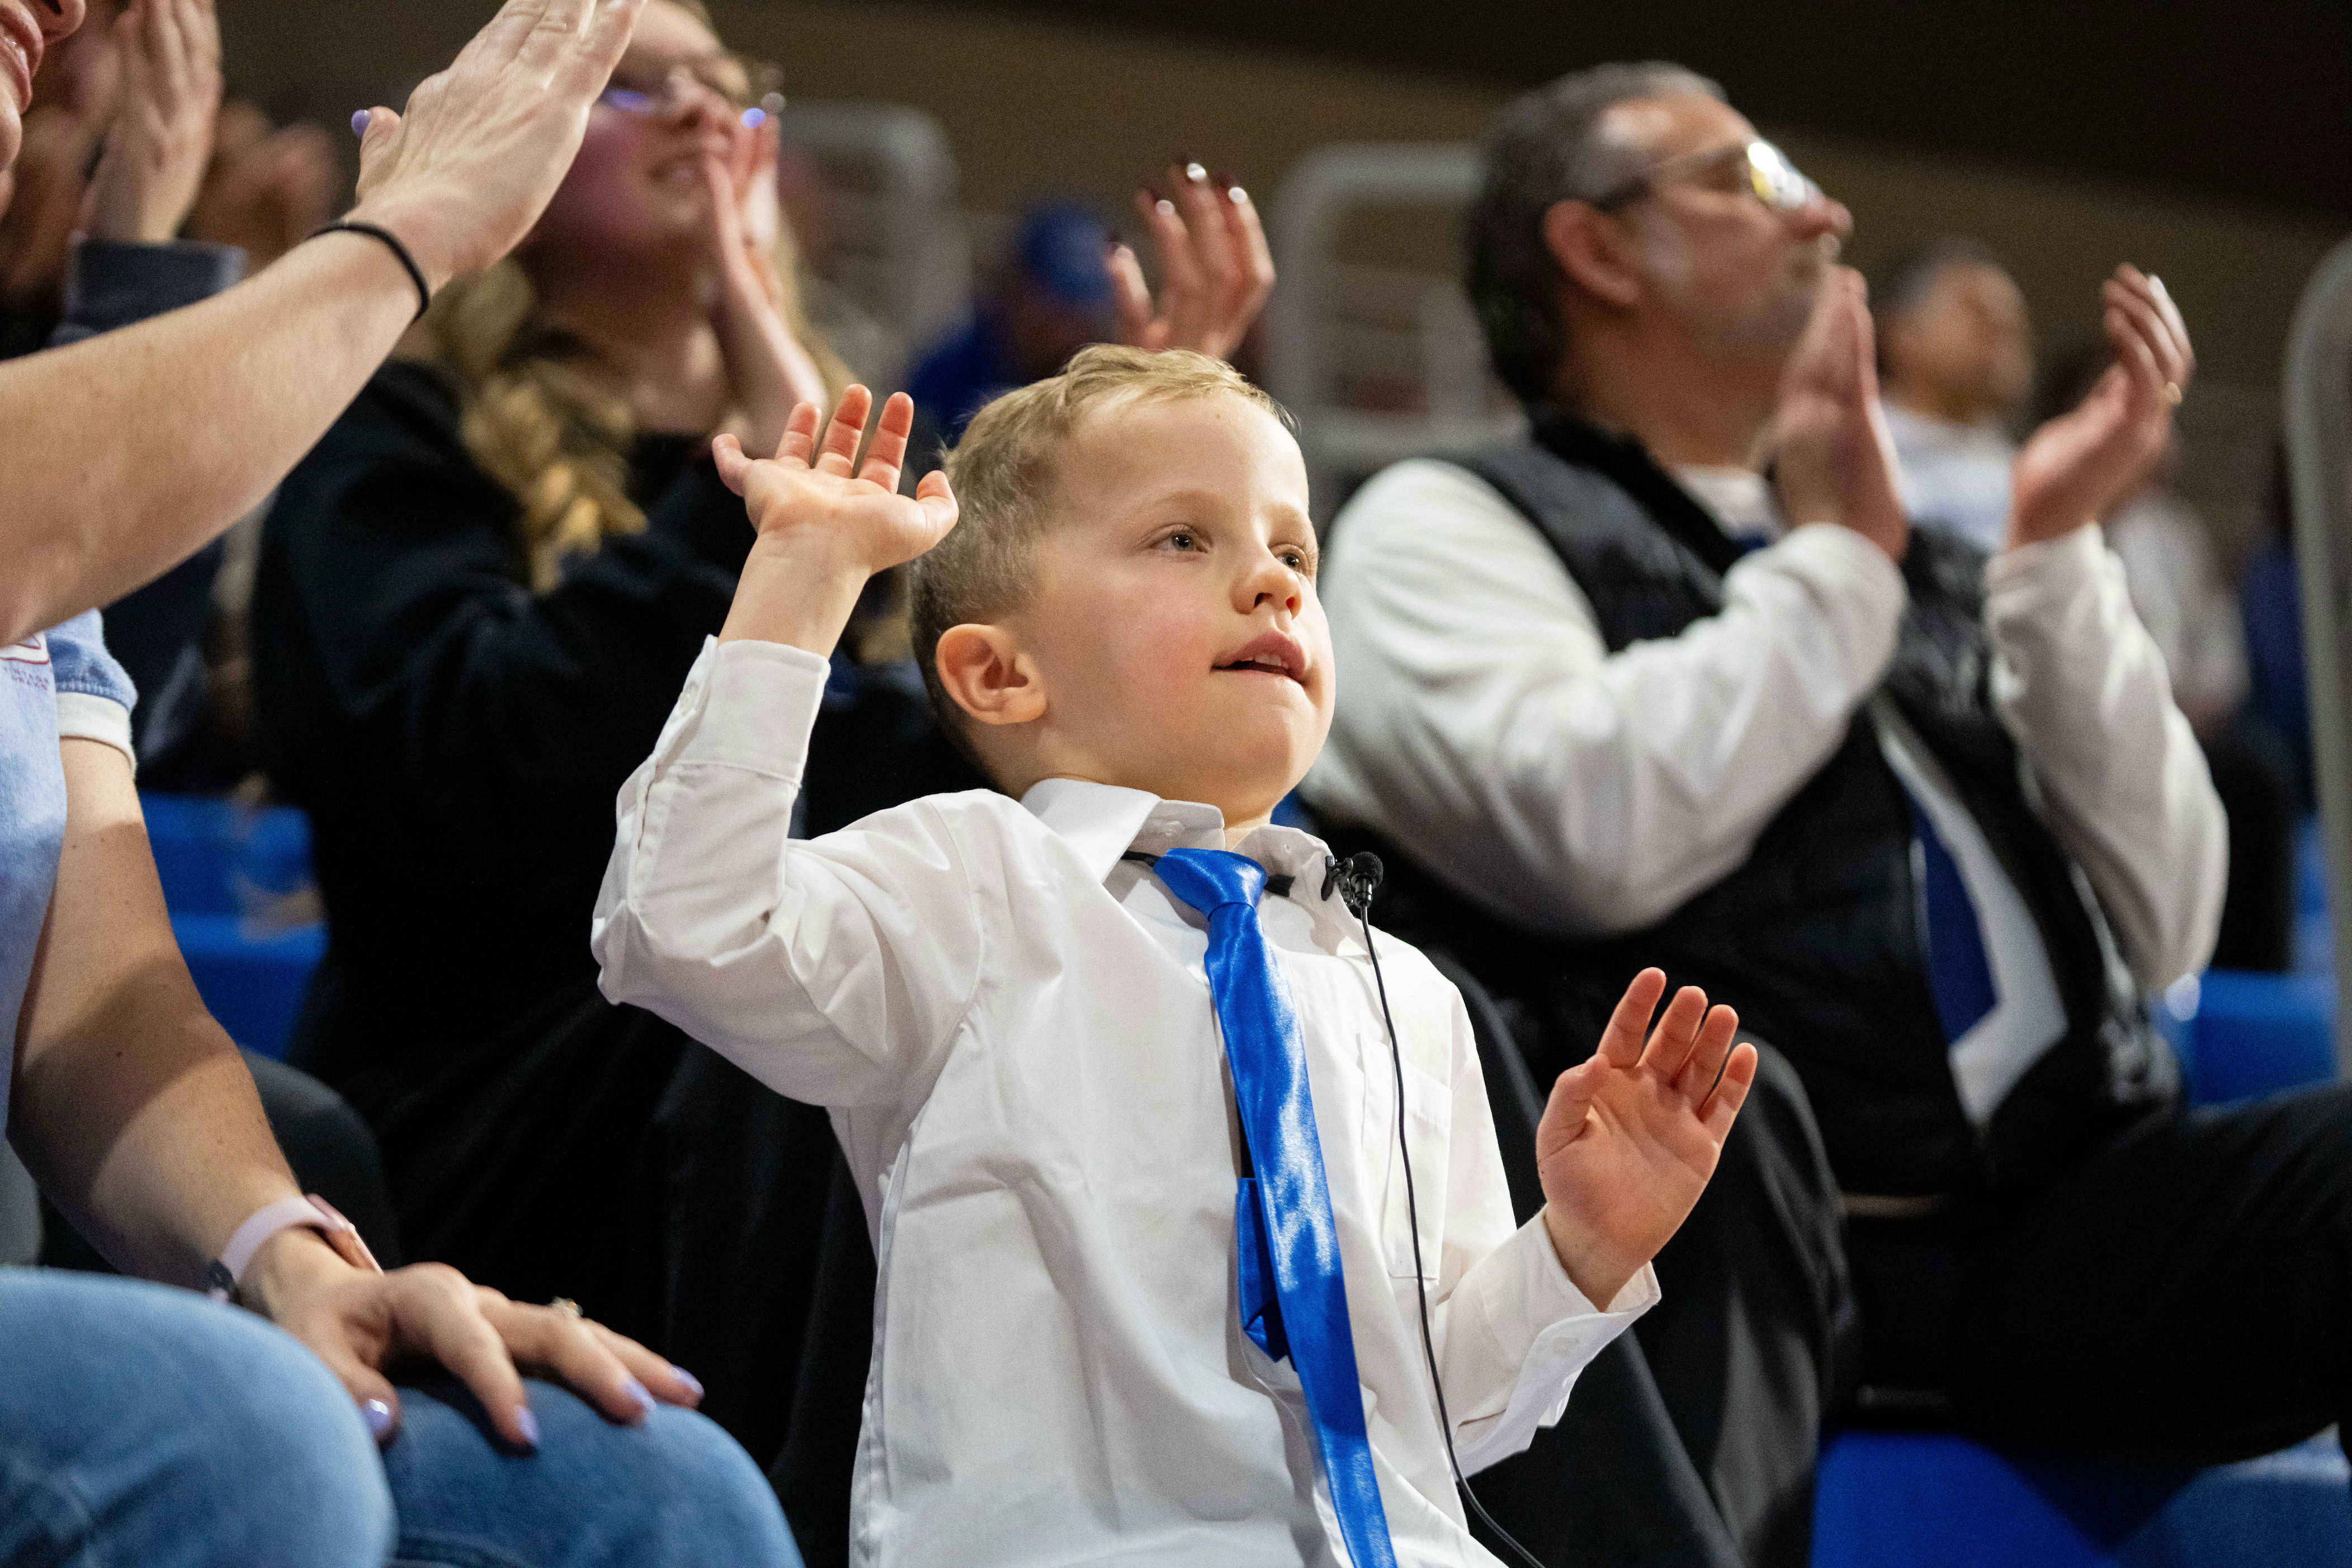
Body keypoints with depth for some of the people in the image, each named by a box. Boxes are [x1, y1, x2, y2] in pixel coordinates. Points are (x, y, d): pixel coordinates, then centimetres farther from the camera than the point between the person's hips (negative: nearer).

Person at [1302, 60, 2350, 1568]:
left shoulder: (1928, 577, 27)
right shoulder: (1447, 525, 12)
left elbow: (2161, 933, 16)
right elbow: (1600, 835, -9)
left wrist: (2057, 556, 10)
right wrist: (1829, 561, 4)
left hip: (2067, 1234, 5)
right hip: (1739, 1235, -5)